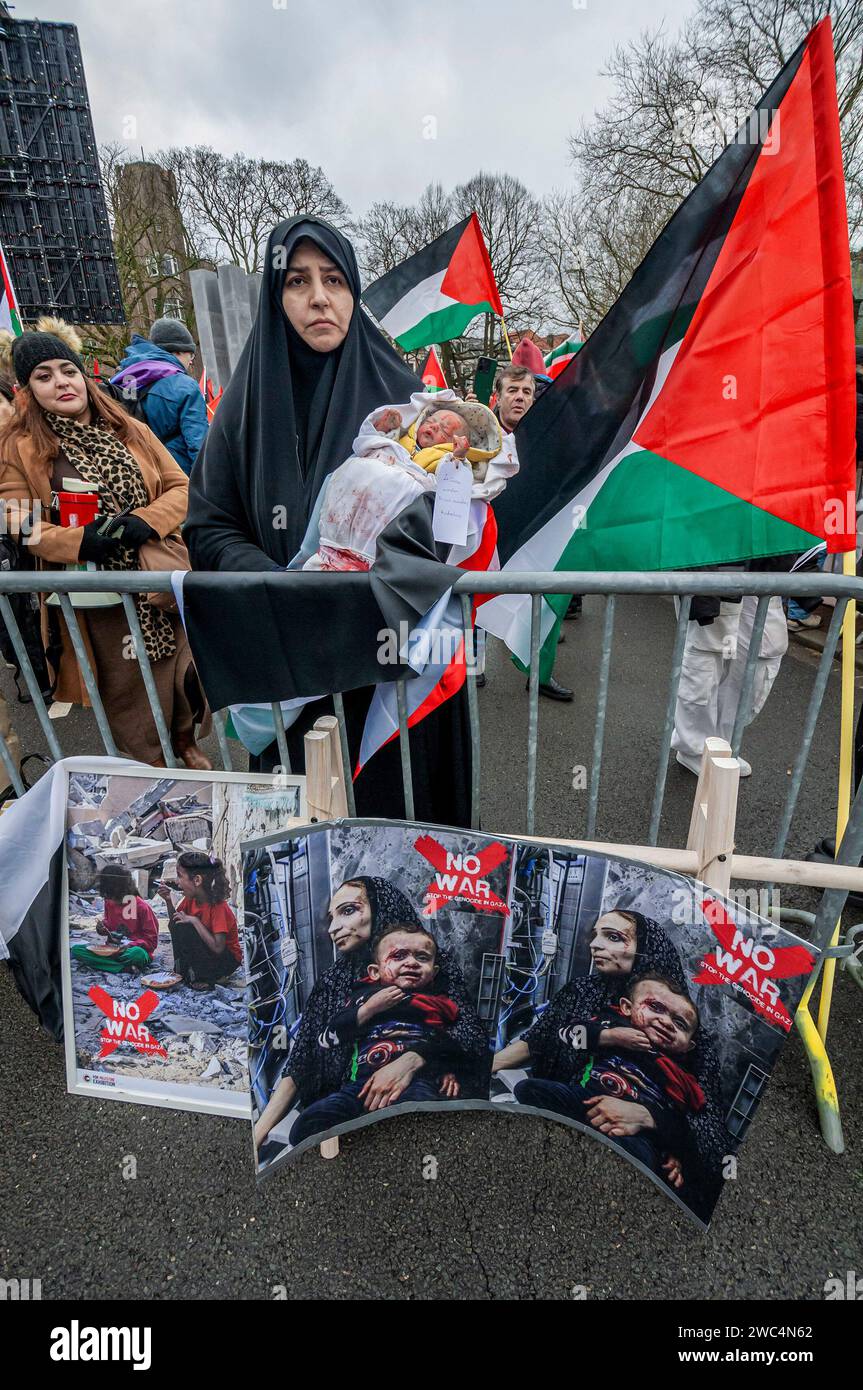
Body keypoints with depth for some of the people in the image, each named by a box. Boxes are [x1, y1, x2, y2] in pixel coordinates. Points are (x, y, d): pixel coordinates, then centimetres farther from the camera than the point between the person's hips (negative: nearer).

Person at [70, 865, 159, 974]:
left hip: (132, 950, -7)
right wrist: (102, 928, -1)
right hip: (112, 949, 7)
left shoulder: (142, 907, -14)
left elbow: (152, 939, -9)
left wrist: (131, 945, -21)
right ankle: (125, 967, -24)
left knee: (138, 954, -42)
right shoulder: (109, 903, 3)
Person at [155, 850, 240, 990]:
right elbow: (173, 923, 6)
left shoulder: (218, 906, -26)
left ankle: (204, 977, -10)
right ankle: (183, 971, -1)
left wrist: (195, 921, -30)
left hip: (228, 960, -7)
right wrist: (168, 901, -10)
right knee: (177, 924, -11)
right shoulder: (190, 898, -5)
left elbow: (218, 947, -31)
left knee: (186, 928, -24)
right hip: (206, 951, 7)